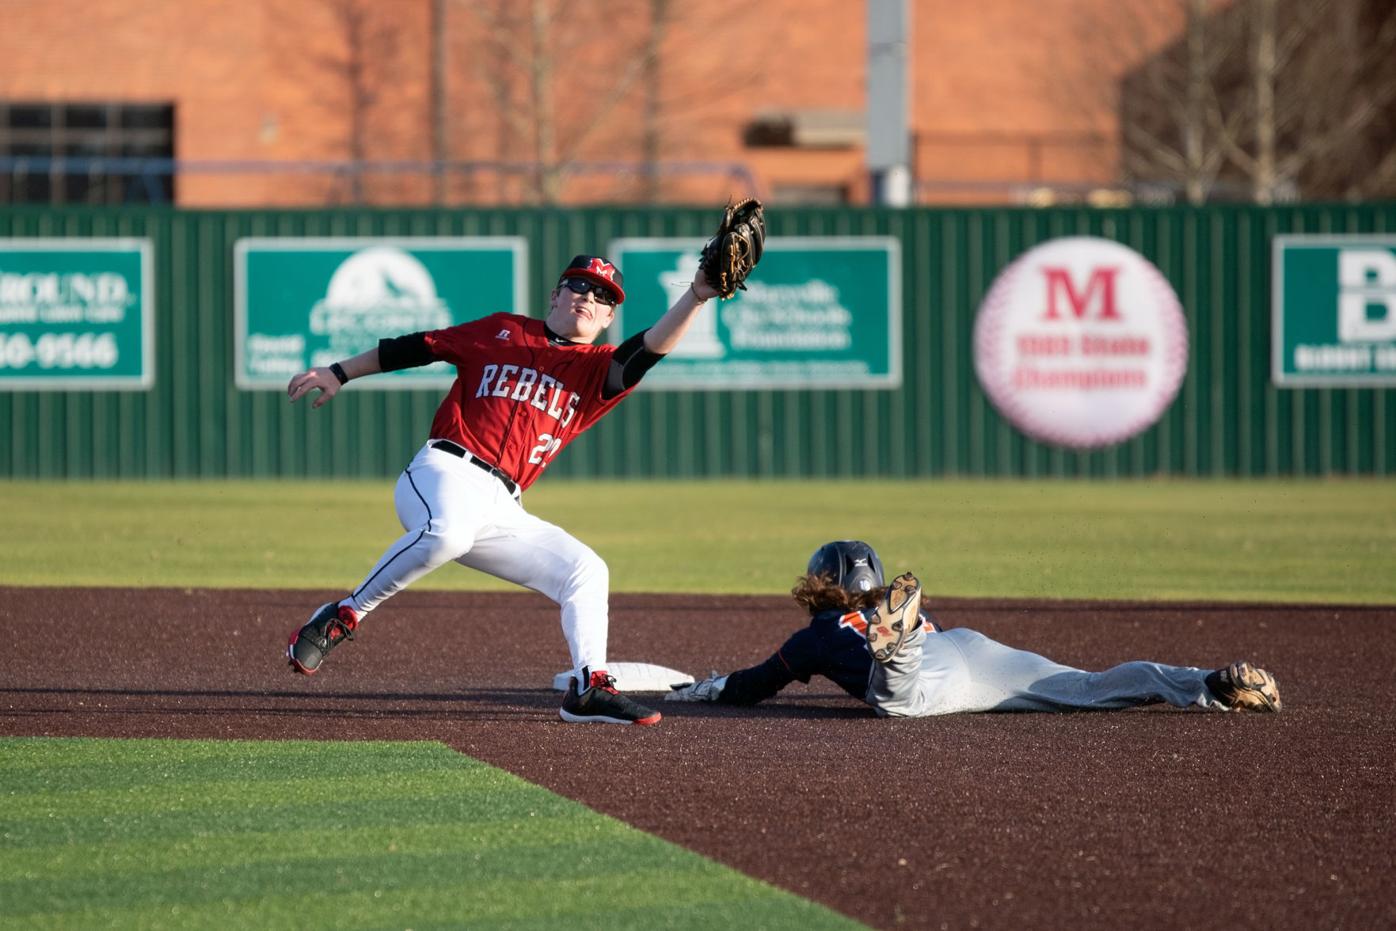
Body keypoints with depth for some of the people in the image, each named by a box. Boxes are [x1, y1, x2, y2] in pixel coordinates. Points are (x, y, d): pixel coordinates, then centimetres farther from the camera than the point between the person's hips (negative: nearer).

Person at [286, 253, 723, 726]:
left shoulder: (597, 370, 17)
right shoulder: (502, 331, 16)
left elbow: (652, 347, -2)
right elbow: (415, 347, 20)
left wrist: (694, 297, -18)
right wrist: (340, 373, 16)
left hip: (502, 511, 5)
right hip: (444, 473, -5)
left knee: (585, 568, -5)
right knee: (447, 532, -37)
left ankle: (589, 689, -6)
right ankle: (343, 616, -27)